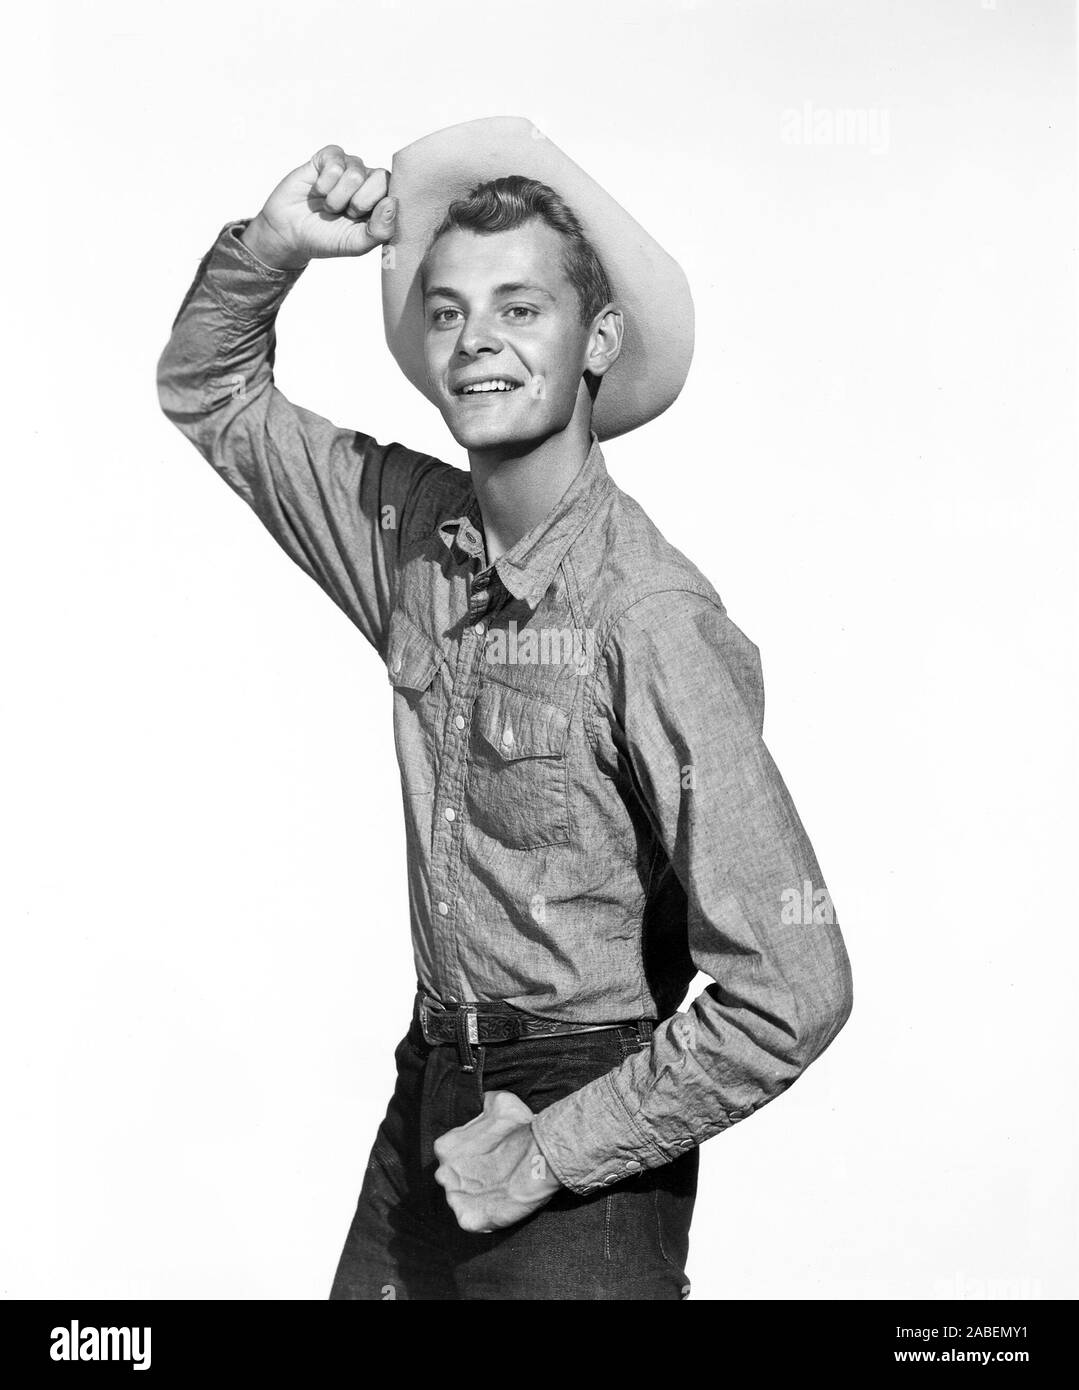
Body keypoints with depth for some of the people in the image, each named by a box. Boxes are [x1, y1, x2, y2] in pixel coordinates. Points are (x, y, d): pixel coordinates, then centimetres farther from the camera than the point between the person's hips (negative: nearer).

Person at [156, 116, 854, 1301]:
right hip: (428, 1105, 6)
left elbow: (792, 989, -23)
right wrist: (273, 244, -5)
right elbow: (210, 392, 14)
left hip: (588, 1110, -6)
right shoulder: (413, 531, -2)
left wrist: (552, 1152, -15)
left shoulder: (651, 622, -22)